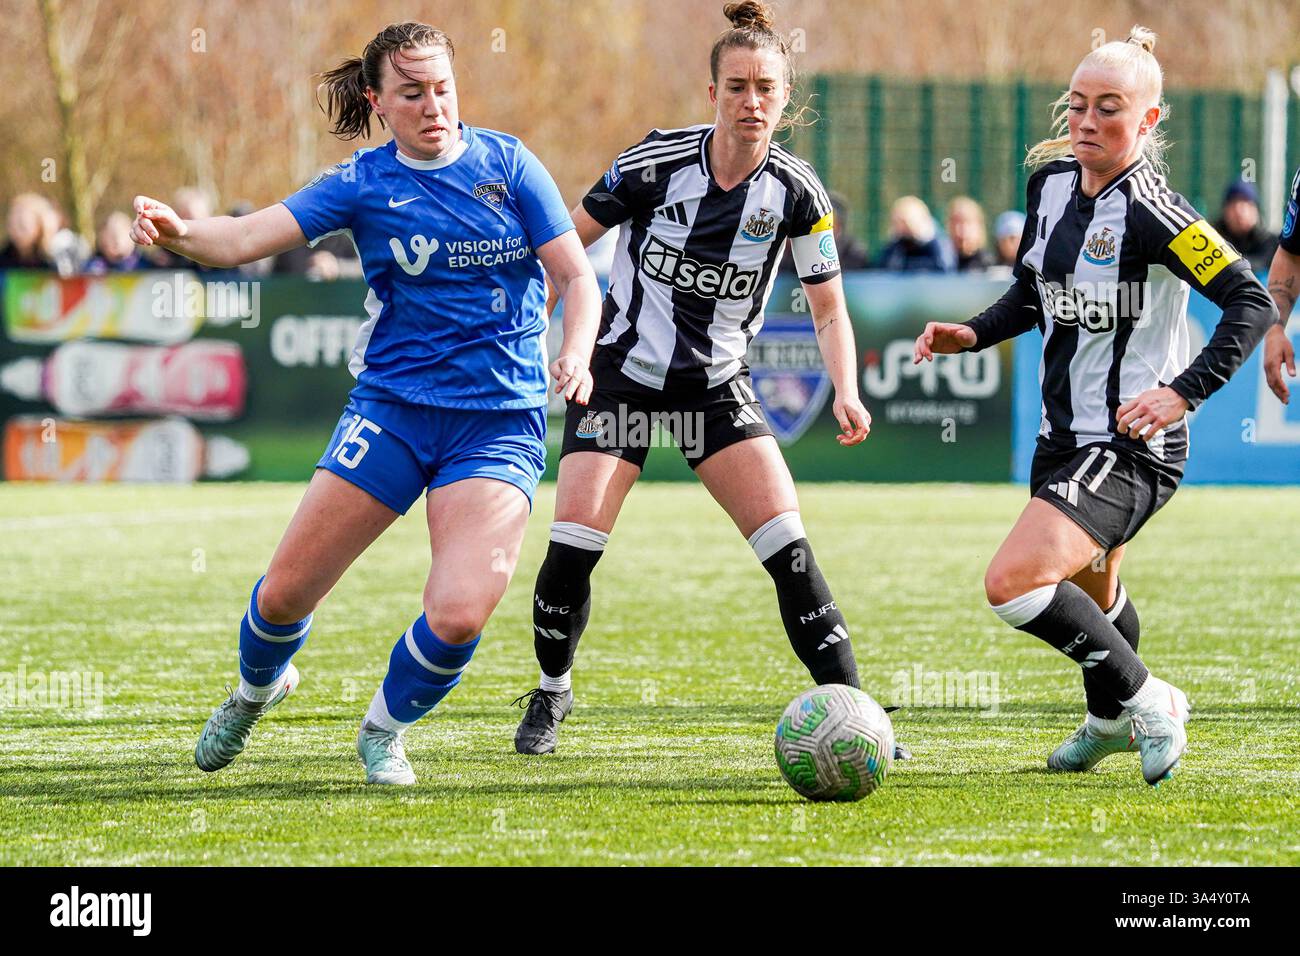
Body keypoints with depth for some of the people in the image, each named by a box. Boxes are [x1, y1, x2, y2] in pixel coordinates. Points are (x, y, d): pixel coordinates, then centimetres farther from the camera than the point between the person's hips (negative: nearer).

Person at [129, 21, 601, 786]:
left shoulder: (507, 164, 1)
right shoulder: (364, 184, 0)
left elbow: (577, 277, 1)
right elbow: (246, 239, -11)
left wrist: (576, 355, -19)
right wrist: (180, 232, -33)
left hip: (499, 423, -1)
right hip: (392, 407, 1)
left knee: (458, 616, -19)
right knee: (285, 594, 0)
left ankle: (386, 730, 13)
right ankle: (255, 692, 36)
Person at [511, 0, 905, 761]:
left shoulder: (796, 193, -9)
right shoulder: (658, 162, -14)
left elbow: (829, 308, -2)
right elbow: (568, 241, -1)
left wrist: (847, 392, -17)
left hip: (719, 386, 1)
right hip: (622, 374, -1)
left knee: (787, 544, -13)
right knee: (574, 541, -12)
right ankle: (551, 693, 15)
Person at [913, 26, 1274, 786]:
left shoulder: (1152, 211, -19)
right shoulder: (1053, 182, 5)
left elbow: (1252, 302, -20)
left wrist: (1185, 392, -27)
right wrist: (974, 334, 4)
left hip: (1133, 445, -9)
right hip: (1067, 435, 9)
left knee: (1014, 583, -23)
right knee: (1090, 595, 28)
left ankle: (1146, 700, -4)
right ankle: (1111, 722, 55)